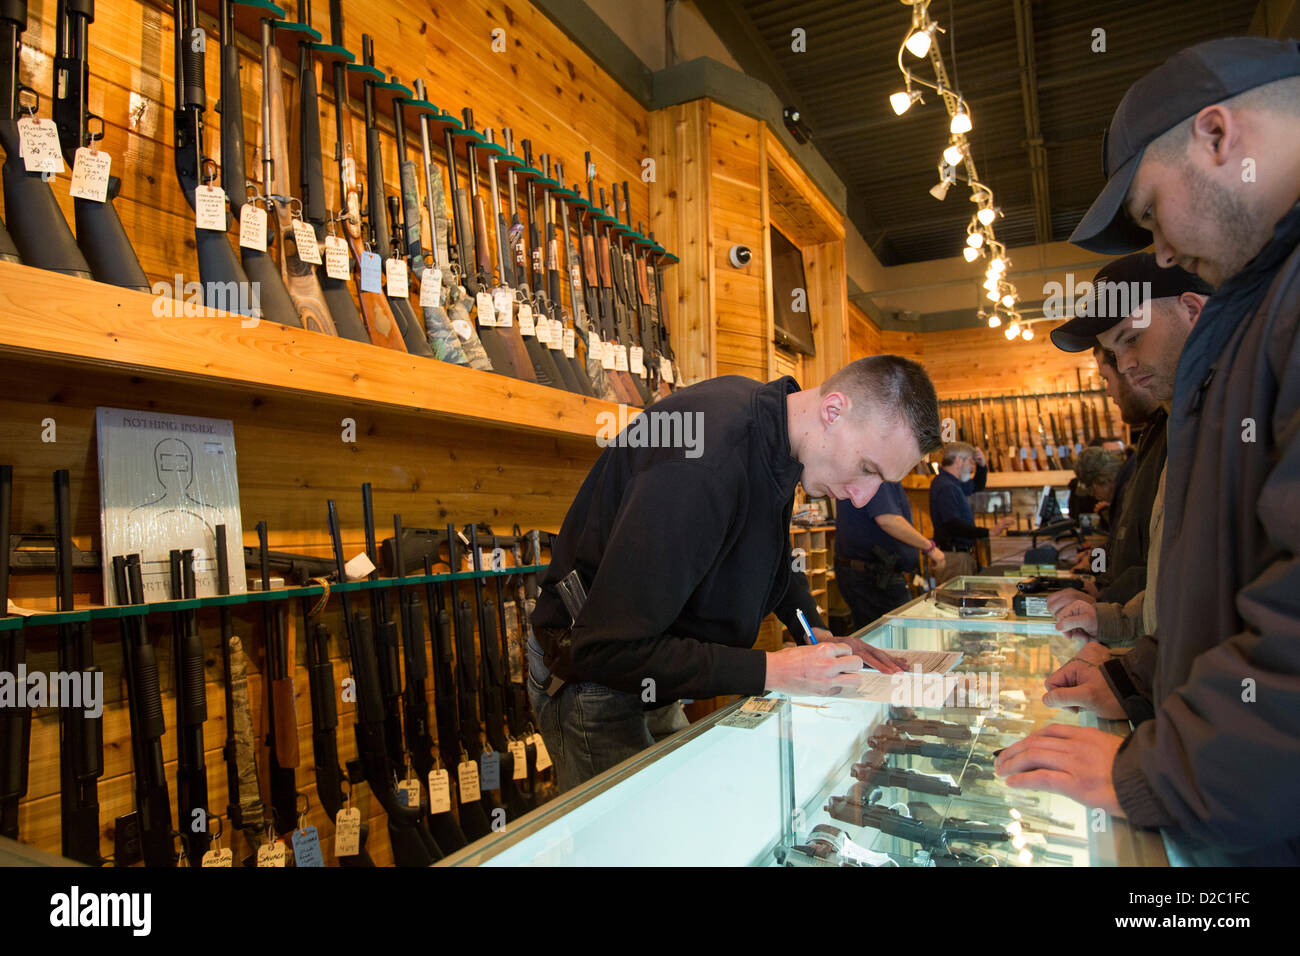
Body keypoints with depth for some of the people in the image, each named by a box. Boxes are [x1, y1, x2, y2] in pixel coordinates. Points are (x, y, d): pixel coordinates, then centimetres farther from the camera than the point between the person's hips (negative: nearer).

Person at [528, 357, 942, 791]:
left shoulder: (770, 428, -3)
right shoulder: (703, 465, -35)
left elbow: (768, 554, 17)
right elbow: (608, 649, -33)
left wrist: (819, 634, 4)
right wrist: (769, 671, -29)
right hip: (590, 678, -8)